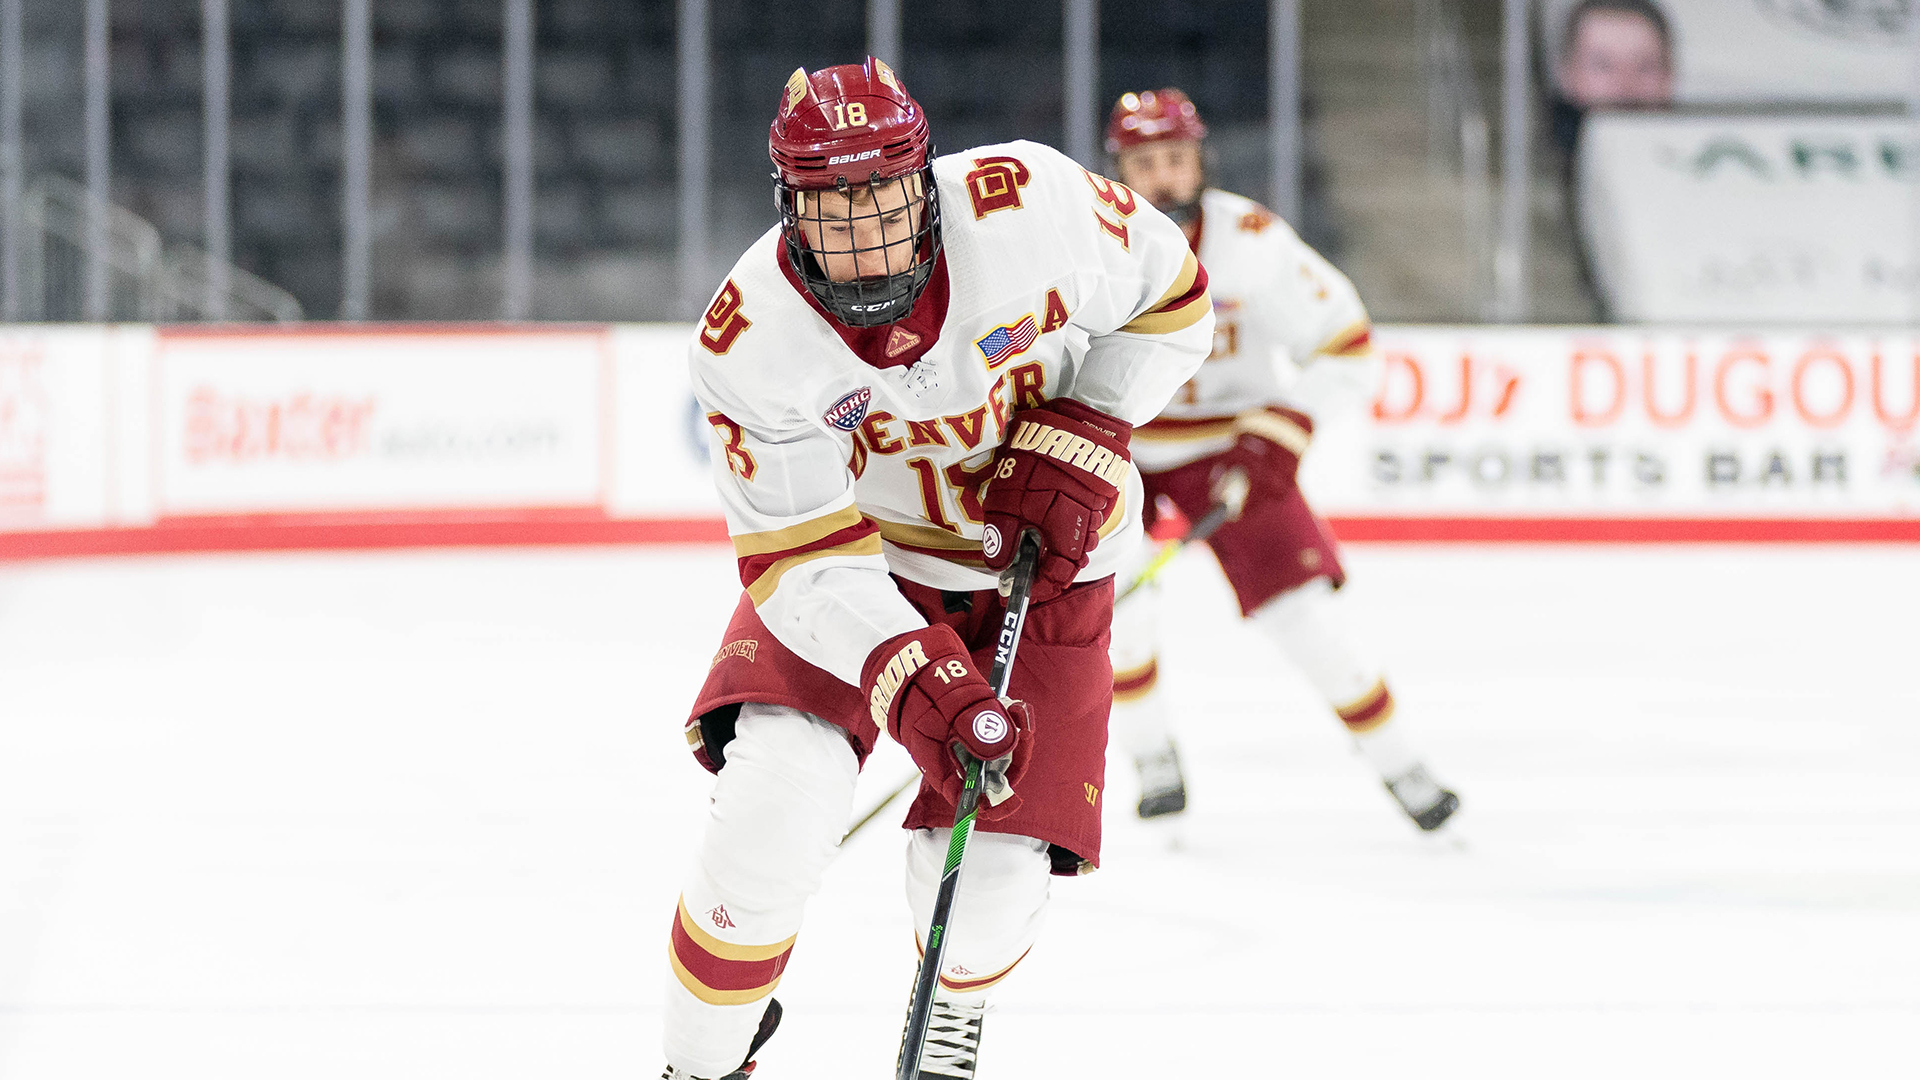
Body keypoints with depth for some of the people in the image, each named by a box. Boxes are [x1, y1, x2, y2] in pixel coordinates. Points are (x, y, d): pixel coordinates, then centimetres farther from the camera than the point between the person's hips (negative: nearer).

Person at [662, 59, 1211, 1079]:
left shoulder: (1029, 205, -27)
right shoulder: (748, 342, -25)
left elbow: (1169, 298, -7)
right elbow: (800, 556, -22)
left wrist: (1078, 442, -18)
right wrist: (915, 682, -37)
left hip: (1045, 554, 0)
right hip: (864, 552, 0)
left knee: (987, 869, -9)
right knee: (777, 788, -23)